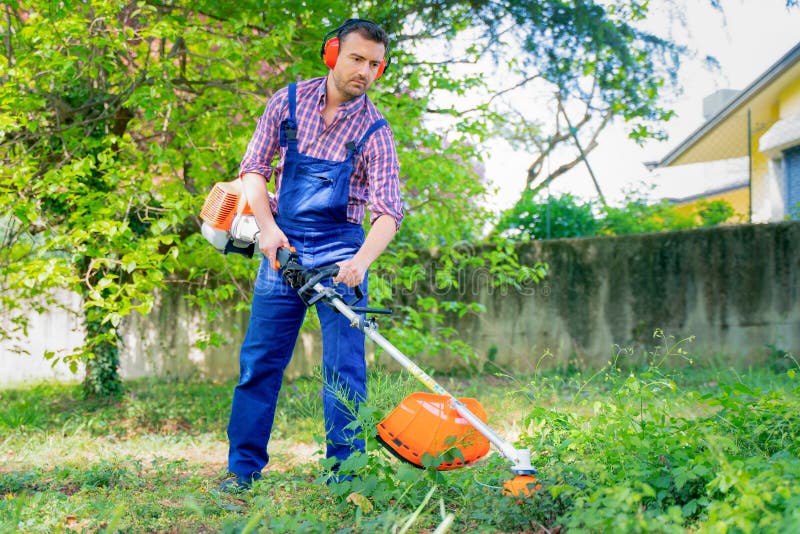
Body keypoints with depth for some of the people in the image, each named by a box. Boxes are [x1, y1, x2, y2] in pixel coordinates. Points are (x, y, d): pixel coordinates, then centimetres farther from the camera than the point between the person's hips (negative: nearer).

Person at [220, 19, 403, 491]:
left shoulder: (374, 131, -6)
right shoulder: (289, 101, 2)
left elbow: (388, 212, -13)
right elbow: (253, 169, 6)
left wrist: (361, 262, -32)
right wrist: (268, 226, -10)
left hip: (340, 253, -2)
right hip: (282, 246, 2)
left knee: (344, 368, -5)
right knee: (259, 360, 3)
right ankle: (243, 467, 11)